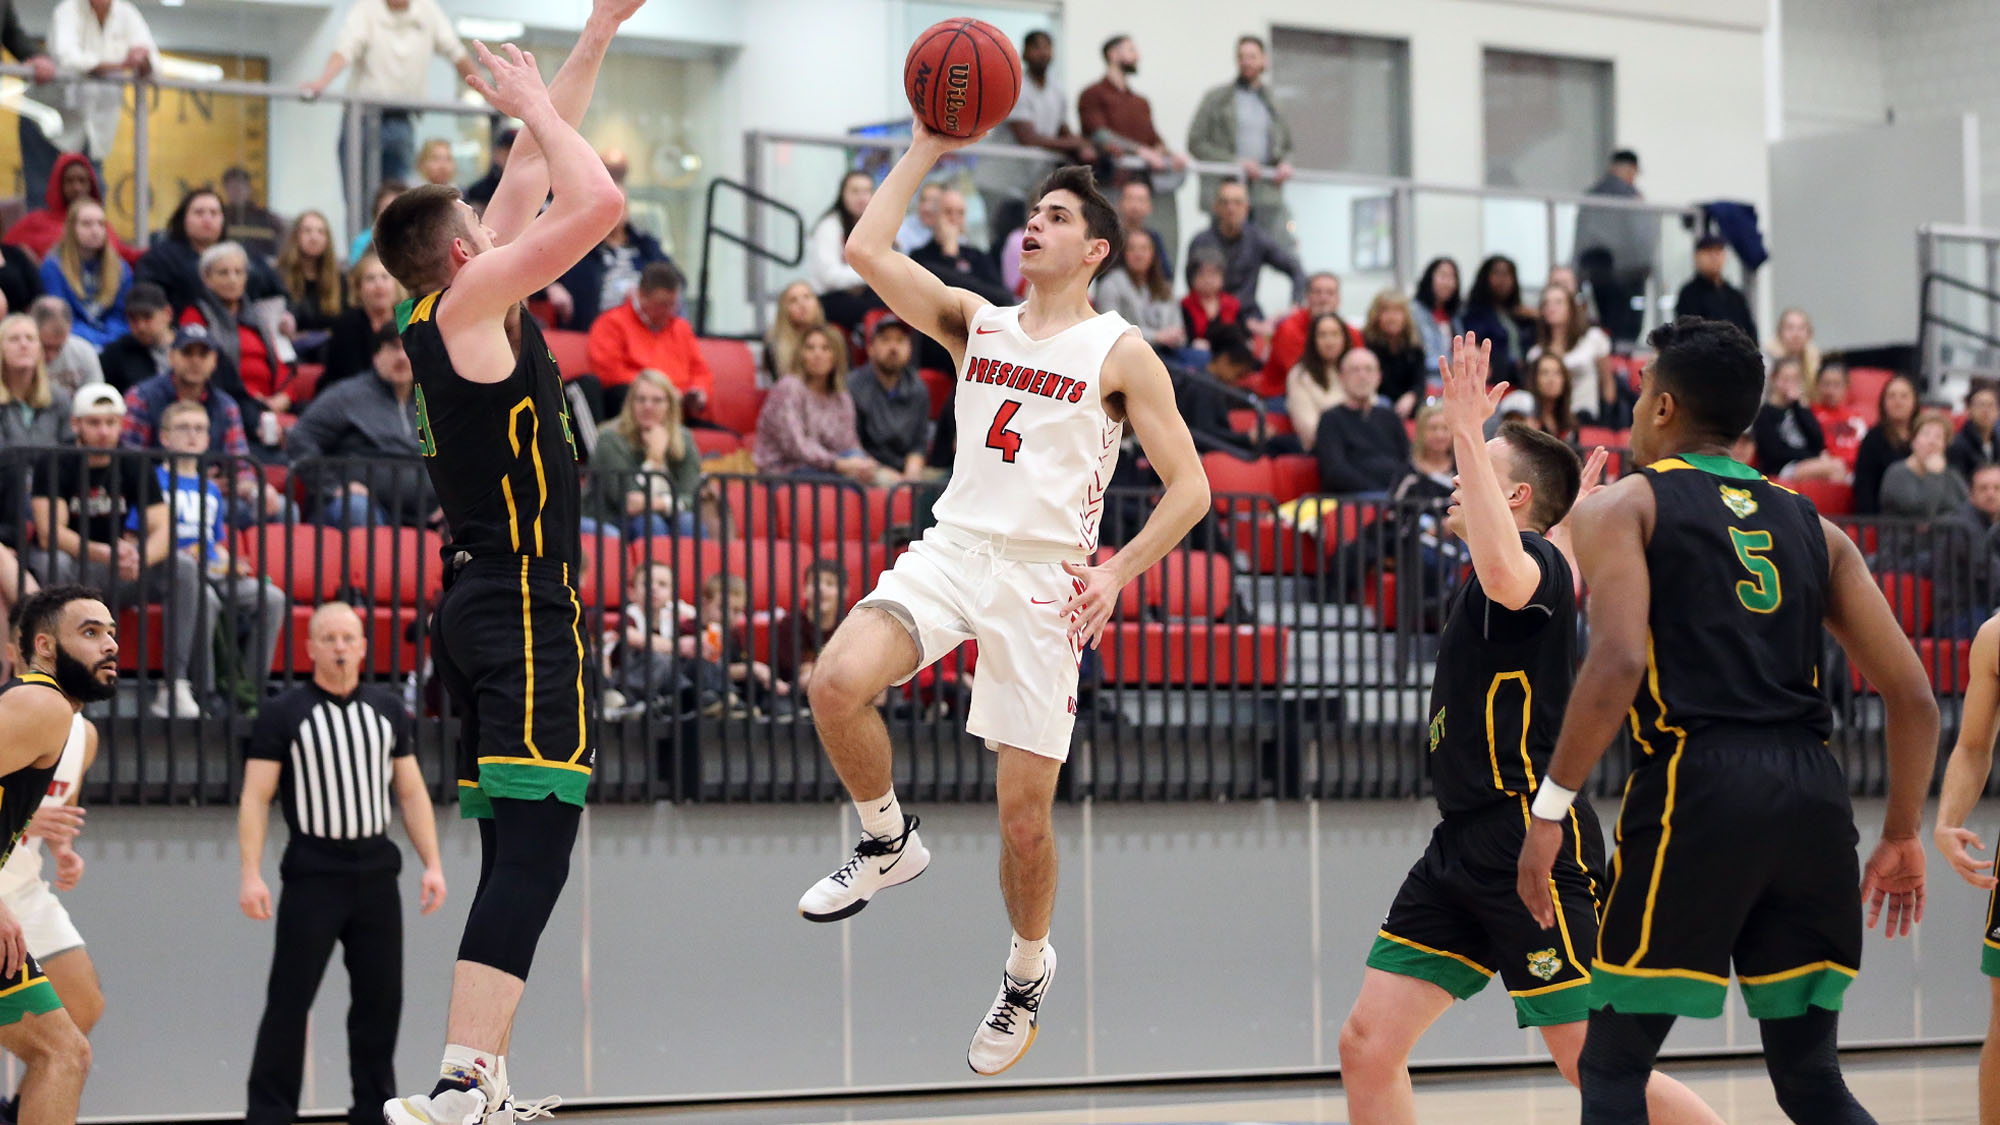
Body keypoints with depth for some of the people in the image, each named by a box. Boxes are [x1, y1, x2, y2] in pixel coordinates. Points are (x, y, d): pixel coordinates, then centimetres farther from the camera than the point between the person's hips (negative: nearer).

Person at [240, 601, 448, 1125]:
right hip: (312, 874, -4)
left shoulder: (387, 708, 9)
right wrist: (250, 875, -14)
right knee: (289, 1001, -5)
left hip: (376, 872, 4)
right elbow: (255, 798, -5)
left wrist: (432, 863, 5)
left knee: (380, 998, 7)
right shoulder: (282, 714, -3)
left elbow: (411, 792, 13)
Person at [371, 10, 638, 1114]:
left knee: (515, 854, 10)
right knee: (531, 851, -18)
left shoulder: (455, 310, 17)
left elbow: (536, 176, 25)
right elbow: (598, 201, -19)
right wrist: (533, 104, -4)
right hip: (522, 610, -10)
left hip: (482, 604, 10)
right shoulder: (471, 296, -7)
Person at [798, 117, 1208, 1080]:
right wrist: (926, 149, 8)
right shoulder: (975, 324, 14)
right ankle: (888, 842, -1)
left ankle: (1027, 969, 27)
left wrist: (1117, 570, -12)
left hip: (1043, 577, -3)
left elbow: (1189, 487, 0)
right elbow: (866, 250, 5)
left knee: (1025, 813, -1)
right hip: (951, 550, 3)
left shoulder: (1120, 354, 3)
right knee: (837, 682, -27)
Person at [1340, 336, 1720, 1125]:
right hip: (1462, 848, 9)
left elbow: (1506, 573, -36)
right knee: (1367, 1046, 1)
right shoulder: (1509, 572, 18)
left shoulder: (1535, 559, -10)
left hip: (1532, 845, -9)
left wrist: (1468, 433, -32)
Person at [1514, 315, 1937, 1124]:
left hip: (1694, 789, -5)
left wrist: (1550, 807, -9)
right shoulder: (1812, 526, 21)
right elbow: (1913, 697, 14)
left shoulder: (1621, 506, 7)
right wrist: (1902, 837, 23)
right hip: (1813, 792, 5)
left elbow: (1617, 664, -12)